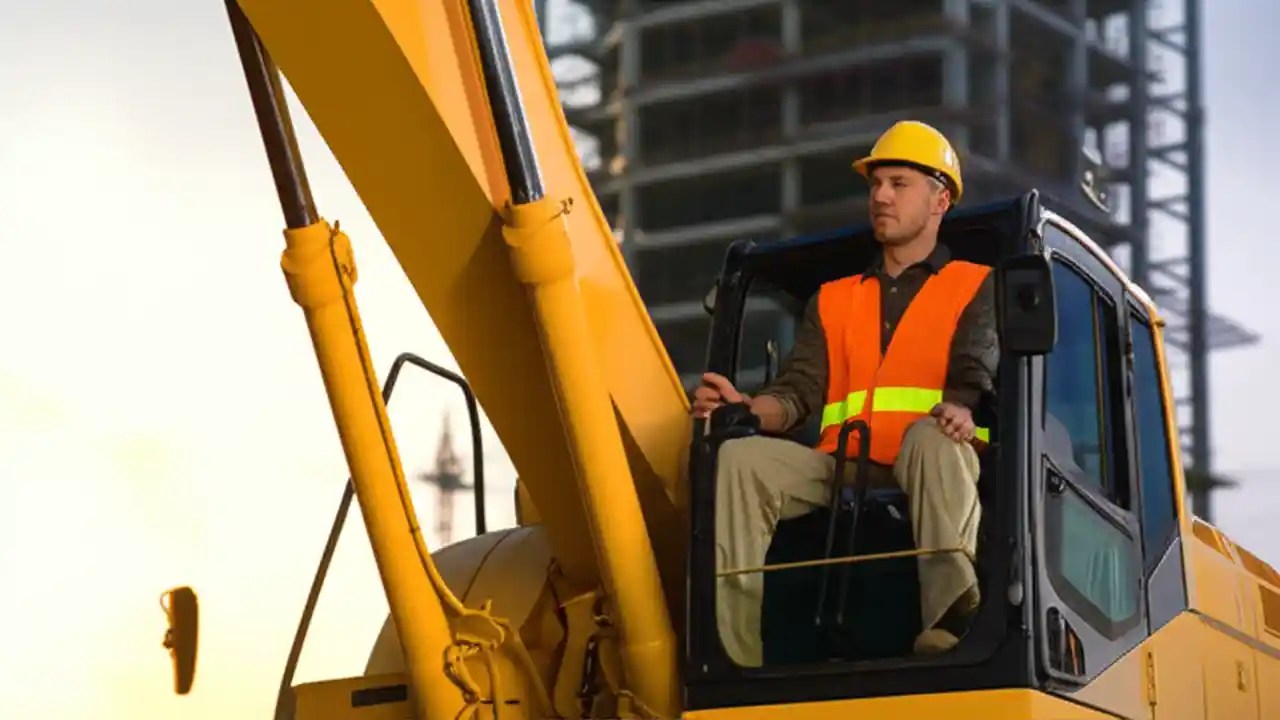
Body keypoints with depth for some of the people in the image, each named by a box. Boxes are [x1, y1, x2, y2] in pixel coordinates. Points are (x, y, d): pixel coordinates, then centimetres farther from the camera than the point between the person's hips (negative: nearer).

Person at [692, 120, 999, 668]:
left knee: (930, 437, -38)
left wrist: (959, 407, -29)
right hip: (840, 466, 4)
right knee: (741, 457, -23)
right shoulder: (833, 299, 26)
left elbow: (975, 372, -3)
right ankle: (735, 647, -31)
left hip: (927, 464, -3)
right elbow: (801, 391, 13)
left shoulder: (975, 287, 15)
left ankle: (953, 616, -47)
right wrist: (748, 408, -11)